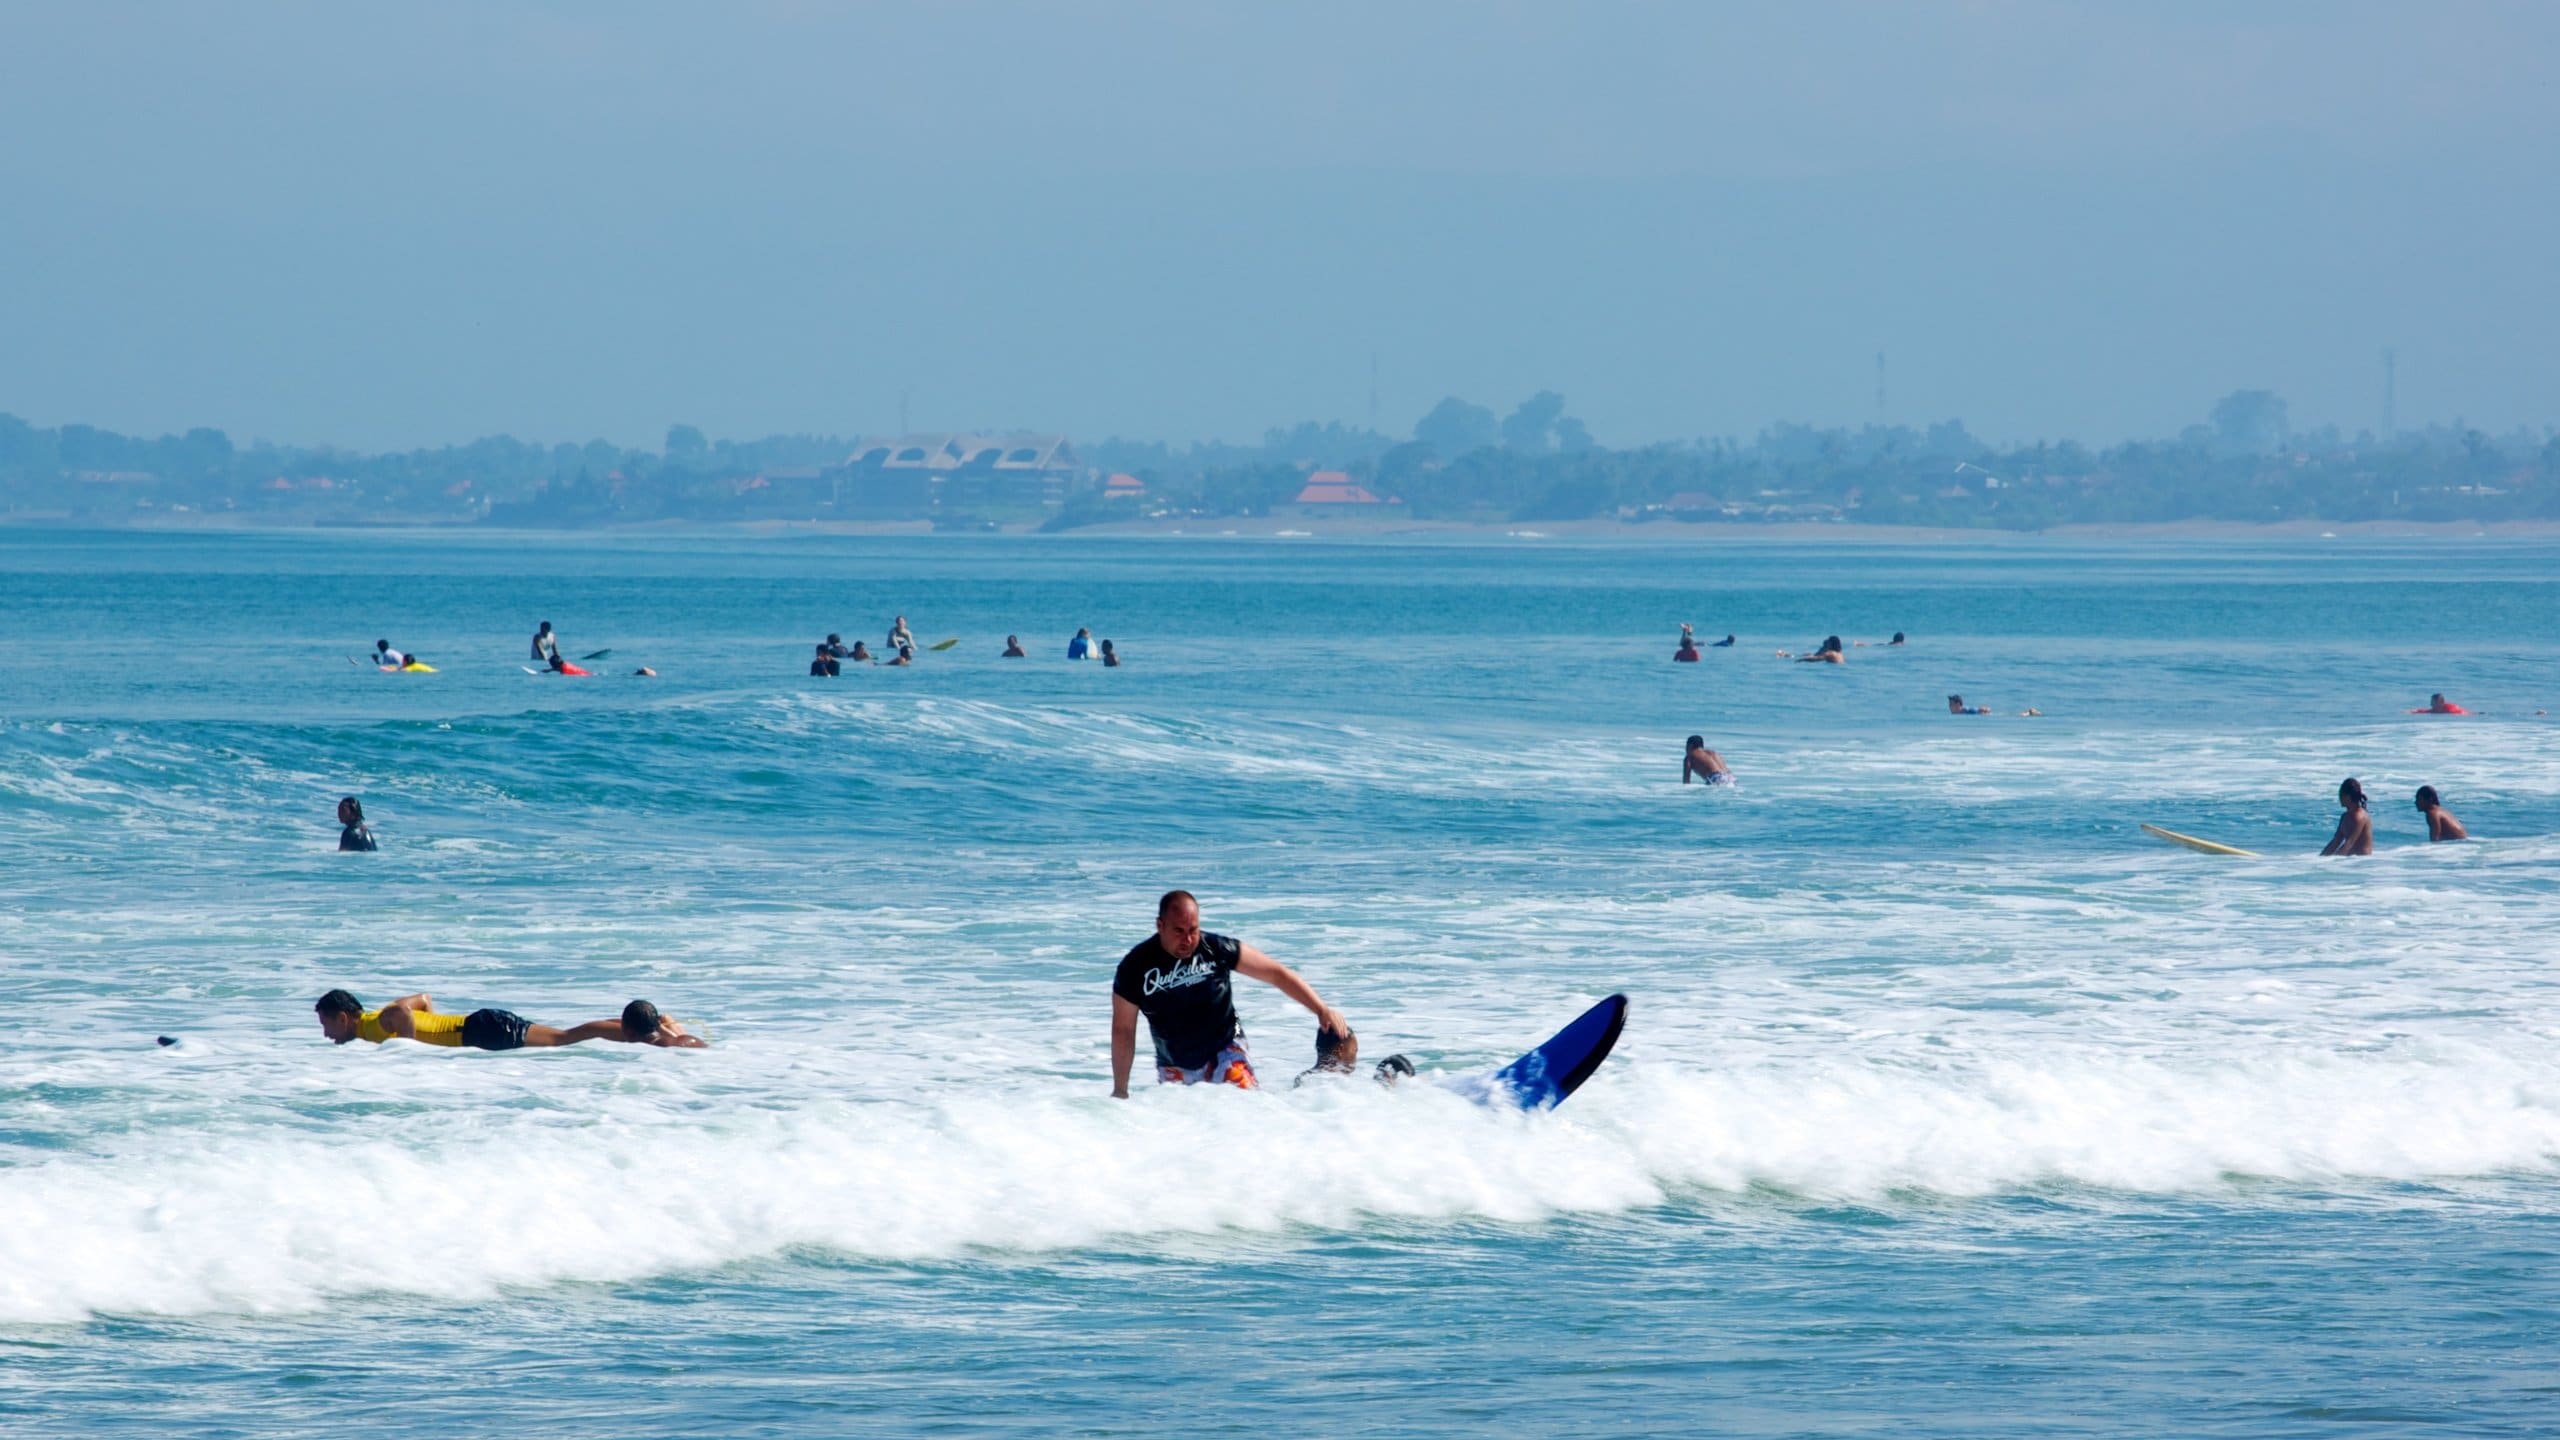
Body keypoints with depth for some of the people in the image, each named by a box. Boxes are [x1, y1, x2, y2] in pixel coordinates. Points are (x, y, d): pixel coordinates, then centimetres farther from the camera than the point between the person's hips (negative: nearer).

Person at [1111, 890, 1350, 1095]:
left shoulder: (1218, 949, -16)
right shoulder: (1136, 967, -15)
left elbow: (1276, 973, -8)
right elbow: (1123, 1030, -6)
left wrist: (1321, 1010, -15)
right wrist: (1120, 1091, -3)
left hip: (1224, 1050, -2)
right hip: (1174, 1069, 2)